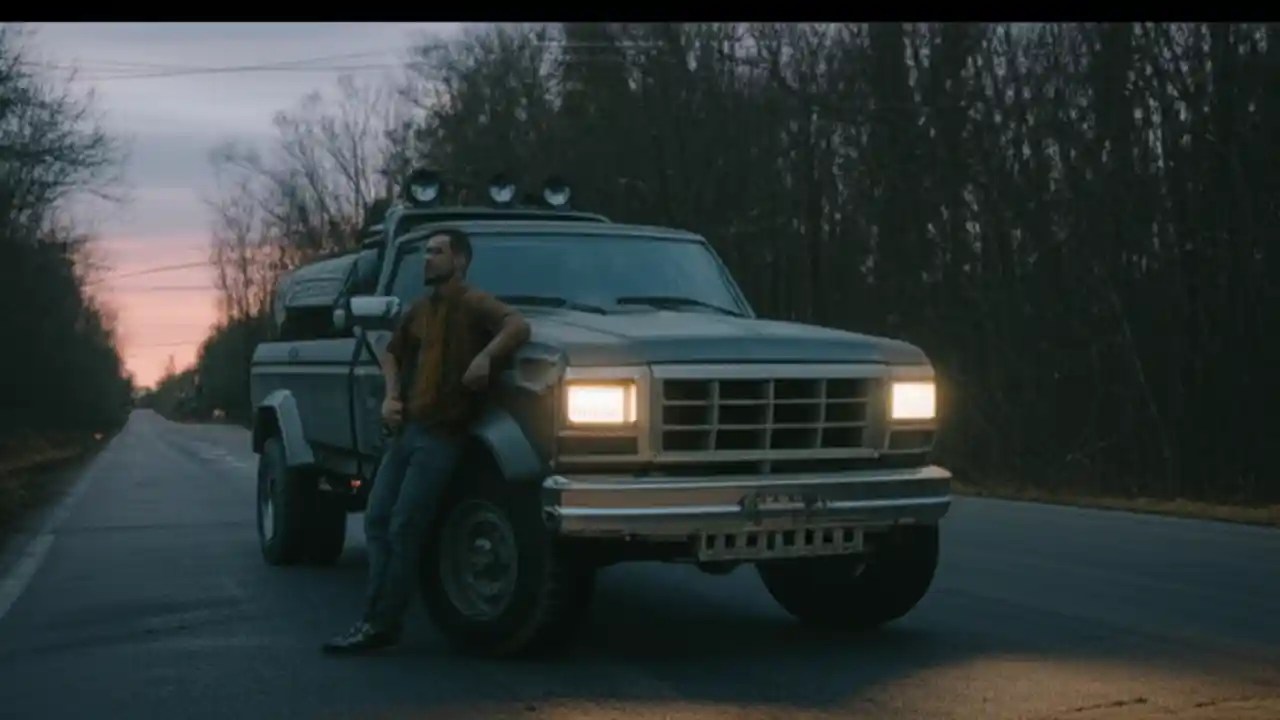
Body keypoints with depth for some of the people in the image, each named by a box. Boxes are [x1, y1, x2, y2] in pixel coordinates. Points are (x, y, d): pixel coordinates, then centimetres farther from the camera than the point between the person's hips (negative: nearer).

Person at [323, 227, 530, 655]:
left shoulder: (473, 304, -7)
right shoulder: (420, 310, 18)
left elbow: (518, 326, -22)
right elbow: (392, 354, 29)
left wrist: (486, 356, -32)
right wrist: (391, 395, 13)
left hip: (441, 435, -8)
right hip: (404, 429, 8)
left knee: (404, 529, -8)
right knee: (376, 521, 6)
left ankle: (384, 625, -2)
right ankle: (375, 619, 10)